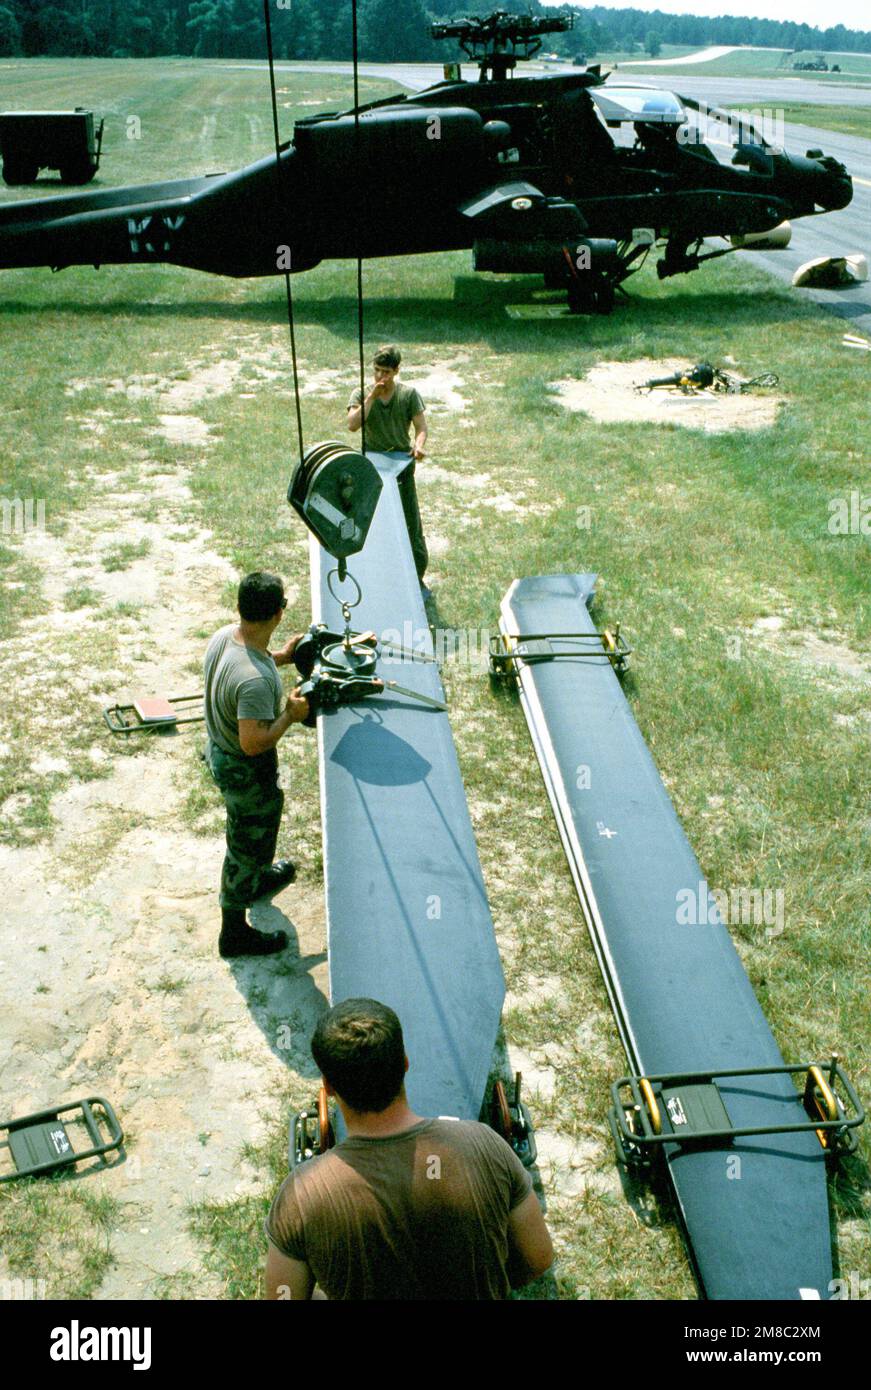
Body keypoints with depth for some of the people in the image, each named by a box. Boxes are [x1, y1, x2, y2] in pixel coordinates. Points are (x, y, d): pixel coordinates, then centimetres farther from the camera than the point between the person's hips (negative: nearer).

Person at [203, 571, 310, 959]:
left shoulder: (225, 635, -12)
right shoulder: (255, 679, -39)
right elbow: (254, 743, -35)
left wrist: (279, 657, 5)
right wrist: (291, 714, -22)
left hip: (219, 750, 9)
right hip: (246, 772, -9)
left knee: (251, 832, 34)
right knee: (247, 846, 13)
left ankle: (258, 878, 62)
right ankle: (234, 933, 33)